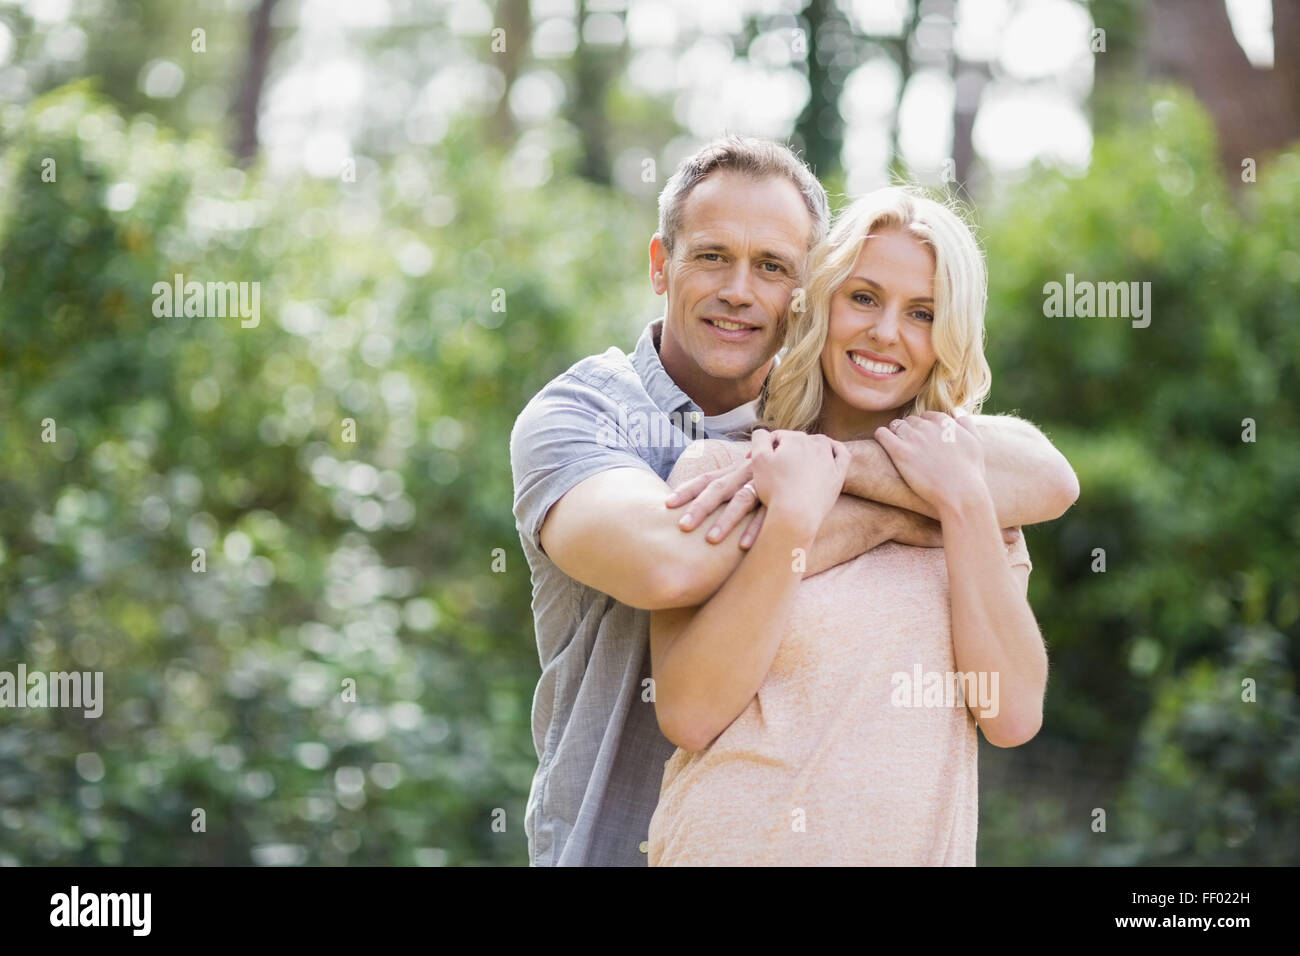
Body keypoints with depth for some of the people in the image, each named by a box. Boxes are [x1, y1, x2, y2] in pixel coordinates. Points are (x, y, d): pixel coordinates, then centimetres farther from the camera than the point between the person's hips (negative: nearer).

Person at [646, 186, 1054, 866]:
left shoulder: (979, 494, 4)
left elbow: (1013, 717, -9)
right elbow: (689, 716, -16)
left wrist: (965, 504, -13)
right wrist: (792, 520, -20)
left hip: (922, 845, 3)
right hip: (738, 844, -3)